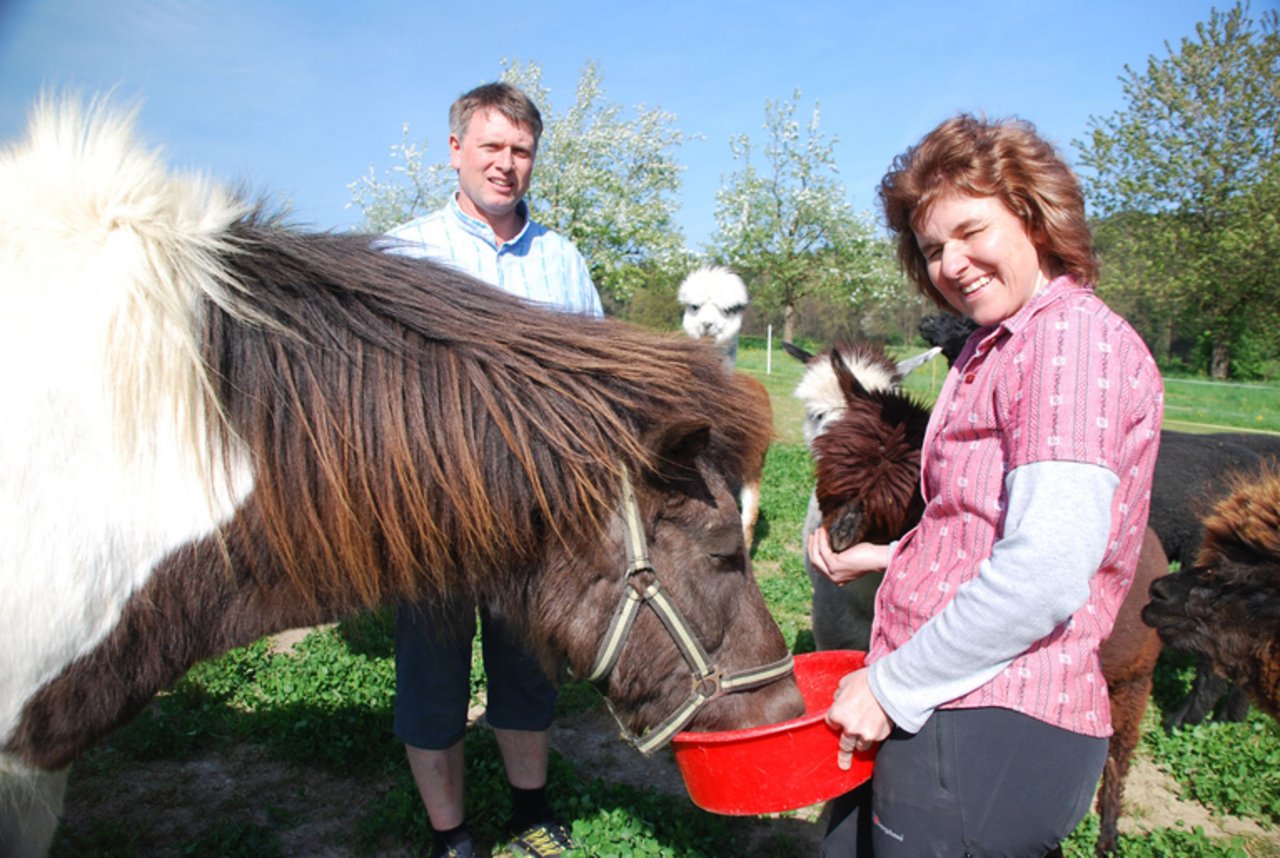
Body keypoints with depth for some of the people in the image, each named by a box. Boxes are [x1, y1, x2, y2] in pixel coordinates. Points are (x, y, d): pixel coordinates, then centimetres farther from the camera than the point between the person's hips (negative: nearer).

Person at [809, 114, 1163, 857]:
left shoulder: (1073, 333, -14)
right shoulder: (995, 349, 16)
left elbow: (1044, 577, -24)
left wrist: (890, 685, -17)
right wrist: (887, 559, 16)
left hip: (985, 735, -9)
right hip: (938, 717, 9)